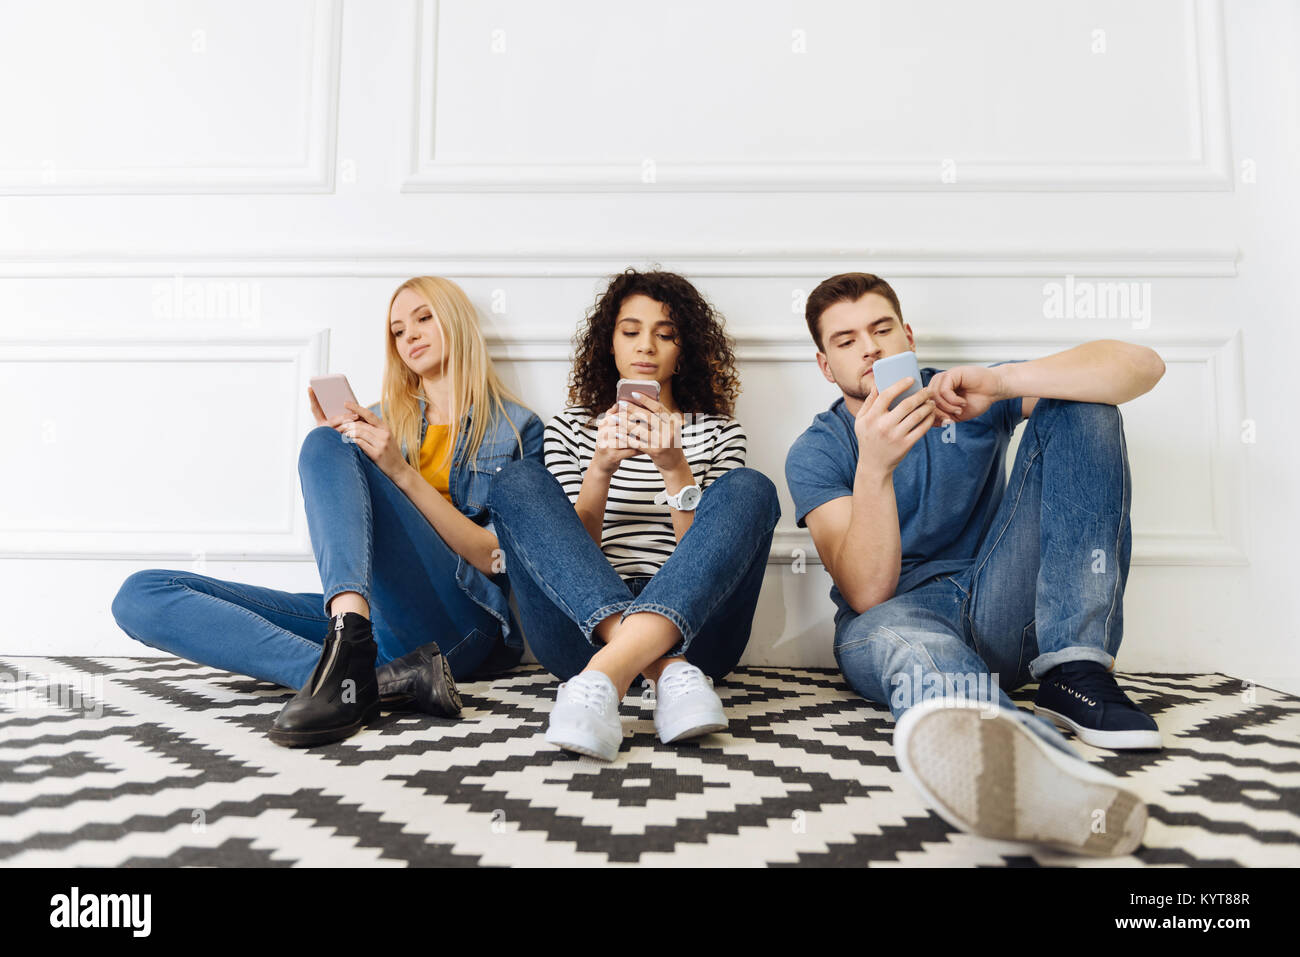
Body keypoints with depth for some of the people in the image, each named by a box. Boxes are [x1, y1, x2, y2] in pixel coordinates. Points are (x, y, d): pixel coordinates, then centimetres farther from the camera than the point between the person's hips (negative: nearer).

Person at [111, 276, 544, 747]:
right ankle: (384, 678, -33)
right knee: (140, 595, -13)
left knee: (326, 445, -20)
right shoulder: (382, 420, 23)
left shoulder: (518, 428, 10)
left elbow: (496, 558, -1)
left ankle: (350, 663, -43)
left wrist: (401, 471, -10)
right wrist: (337, 440, 1)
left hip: (461, 627, -5)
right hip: (356, 611, 5)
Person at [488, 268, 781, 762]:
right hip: (582, 624, 1)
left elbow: (708, 556, 5)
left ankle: (607, 672, -42)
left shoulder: (718, 432, 18)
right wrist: (601, 469, -12)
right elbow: (569, 550, 6)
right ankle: (668, 671, -36)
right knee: (518, 481, -21)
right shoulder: (569, 428, 19)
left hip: (689, 622, 0)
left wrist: (674, 468, -11)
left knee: (749, 488, -23)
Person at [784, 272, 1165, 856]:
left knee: (1081, 403, -10)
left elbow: (1143, 366, -7)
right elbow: (867, 594, -13)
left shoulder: (971, 399, 7)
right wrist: (874, 468, -28)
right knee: (895, 637, -41)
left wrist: (1001, 382, -22)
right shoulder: (814, 454, 2)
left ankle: (1073, 671, -24)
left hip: (1002, 610, 3)